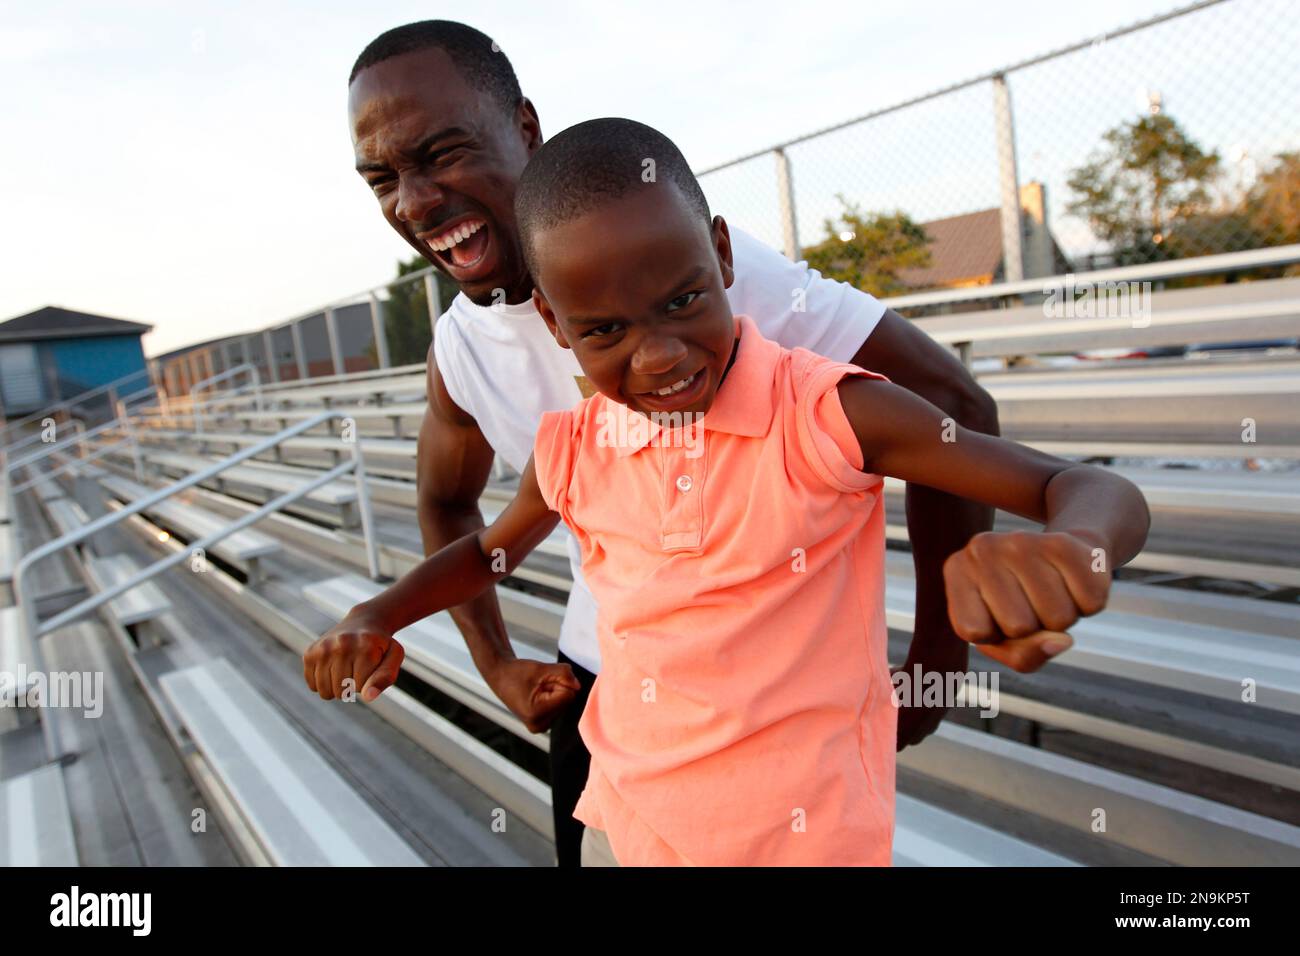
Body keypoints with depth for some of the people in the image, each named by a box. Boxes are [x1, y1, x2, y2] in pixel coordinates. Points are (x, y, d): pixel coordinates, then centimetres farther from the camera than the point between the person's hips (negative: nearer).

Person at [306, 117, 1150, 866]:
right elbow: (491, 552, 13)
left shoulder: (827, 415, -20)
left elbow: (1097, 494, -20)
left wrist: (1067, 550, -44)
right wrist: (375, 617, -3)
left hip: (805, 838, -3)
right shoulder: (572, 450, -7)